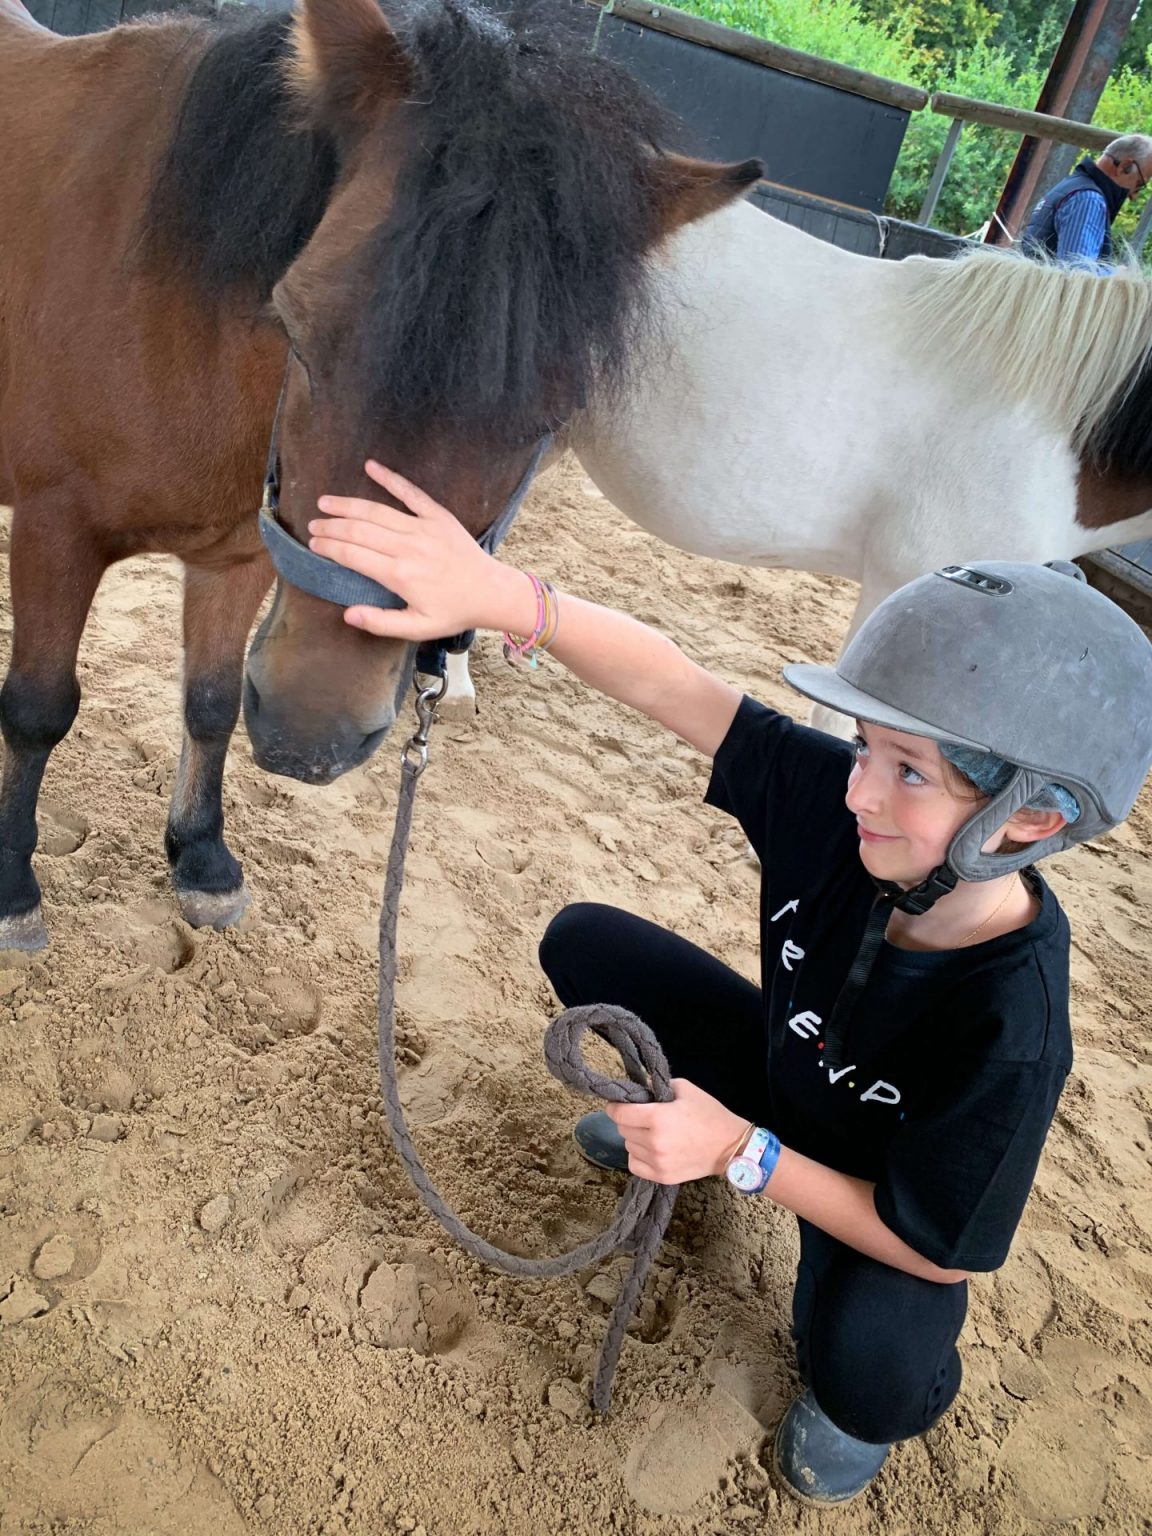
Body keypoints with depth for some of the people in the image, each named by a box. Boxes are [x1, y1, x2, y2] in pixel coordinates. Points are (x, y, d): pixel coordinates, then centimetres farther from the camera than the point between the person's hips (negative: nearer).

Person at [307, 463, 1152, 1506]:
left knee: (860, 1356, -36)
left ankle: (881, 1404, 6)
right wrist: (497, 594, -49)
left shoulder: (1011, 1034, -39)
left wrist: (741, 1154, -36)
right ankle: (665, 1129, 24)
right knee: (583, 943, -4)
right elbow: (670, 685, -35)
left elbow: (939, 1251, -27)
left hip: (883, 1208, -4)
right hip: (783, 1074, 4)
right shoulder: (840, 804, -30)